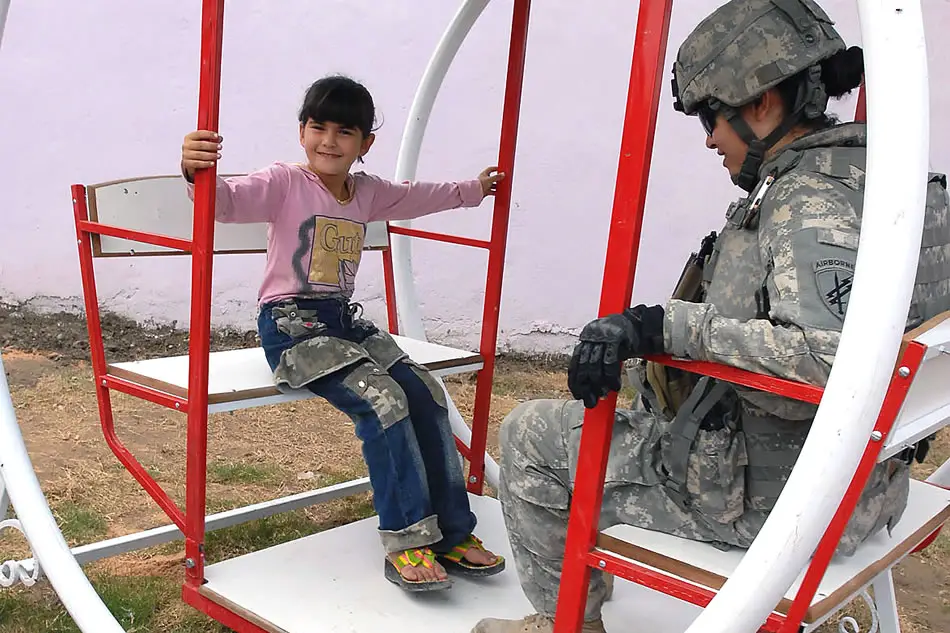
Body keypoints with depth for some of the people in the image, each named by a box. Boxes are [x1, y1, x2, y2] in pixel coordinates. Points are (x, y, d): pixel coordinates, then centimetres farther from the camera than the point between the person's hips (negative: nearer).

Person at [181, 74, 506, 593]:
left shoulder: (367, 192, 12)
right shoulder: (284, 184, -7)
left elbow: (416, 197, 31)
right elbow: (227, 200, -25)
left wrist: (472, 190, 41)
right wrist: (198, 172, -47)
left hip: (344, 319, 7)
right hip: (290, 324, -7)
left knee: (426, 394, -12)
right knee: (382, 399, -27)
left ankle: (450, 533, -3)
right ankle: (406, 543, -18)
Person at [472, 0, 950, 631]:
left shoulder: (814, 207, -24)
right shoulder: (855, 179, 7)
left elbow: (831, 360, -39)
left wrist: (665, 324, -34)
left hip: (765, 497, -10)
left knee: (530, 437, -1)